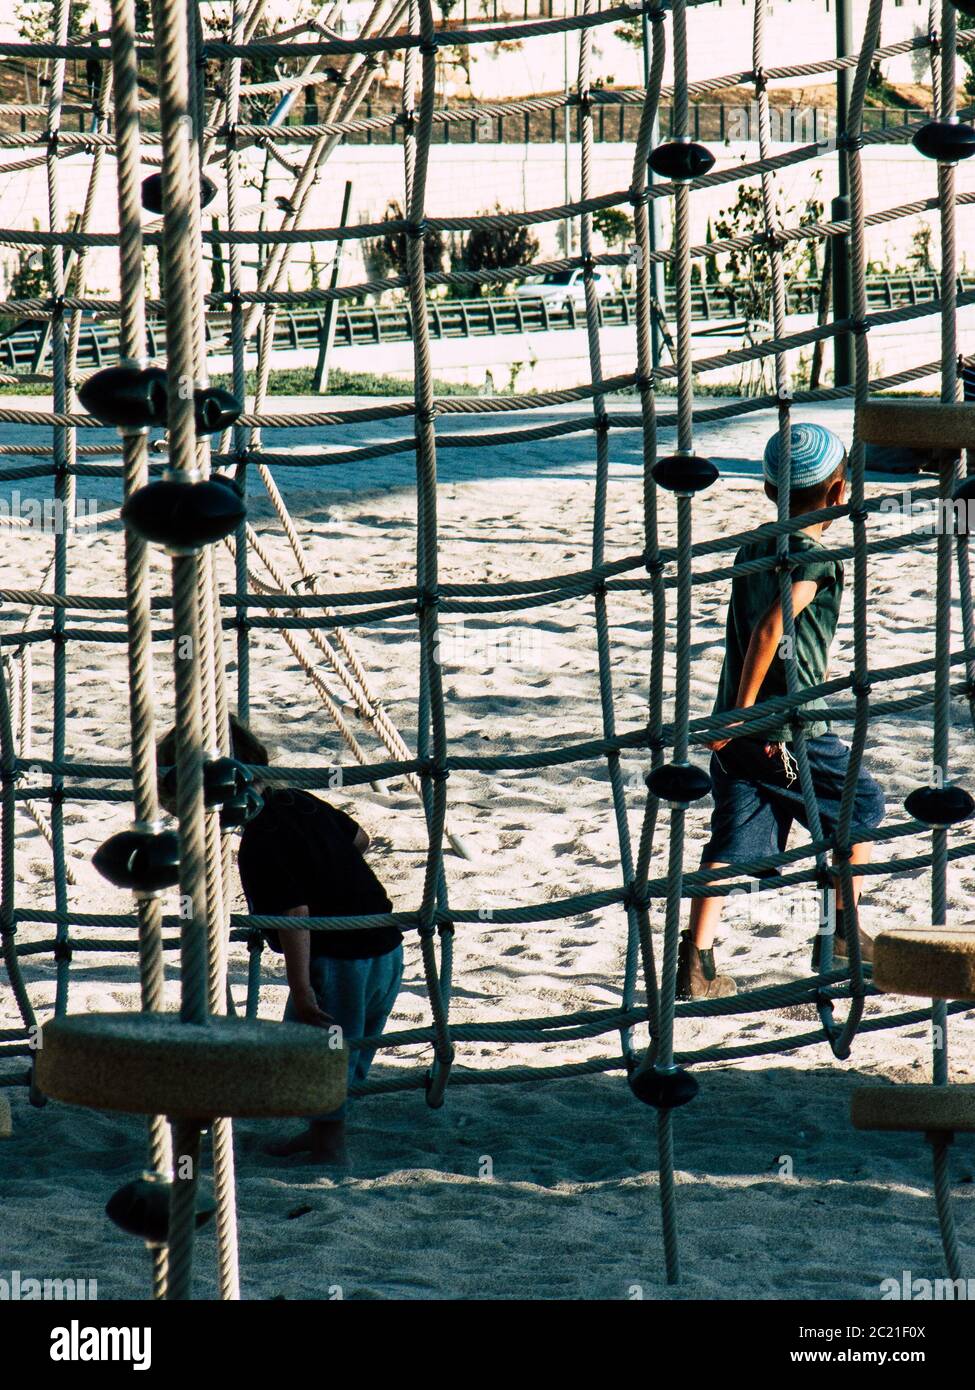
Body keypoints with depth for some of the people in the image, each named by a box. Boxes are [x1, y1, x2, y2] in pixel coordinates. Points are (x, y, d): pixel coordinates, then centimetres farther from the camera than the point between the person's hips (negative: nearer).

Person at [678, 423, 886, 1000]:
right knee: (864, 807, 16)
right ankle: (843, 935, 20)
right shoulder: (815, 561, -11)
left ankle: (696, 965, -6)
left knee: (732, 843, 4)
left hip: (740, 731, 6)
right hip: (793, 733, -6)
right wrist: (744, 710, -19)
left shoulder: (754, 550, 12)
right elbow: (769, 632, -22)